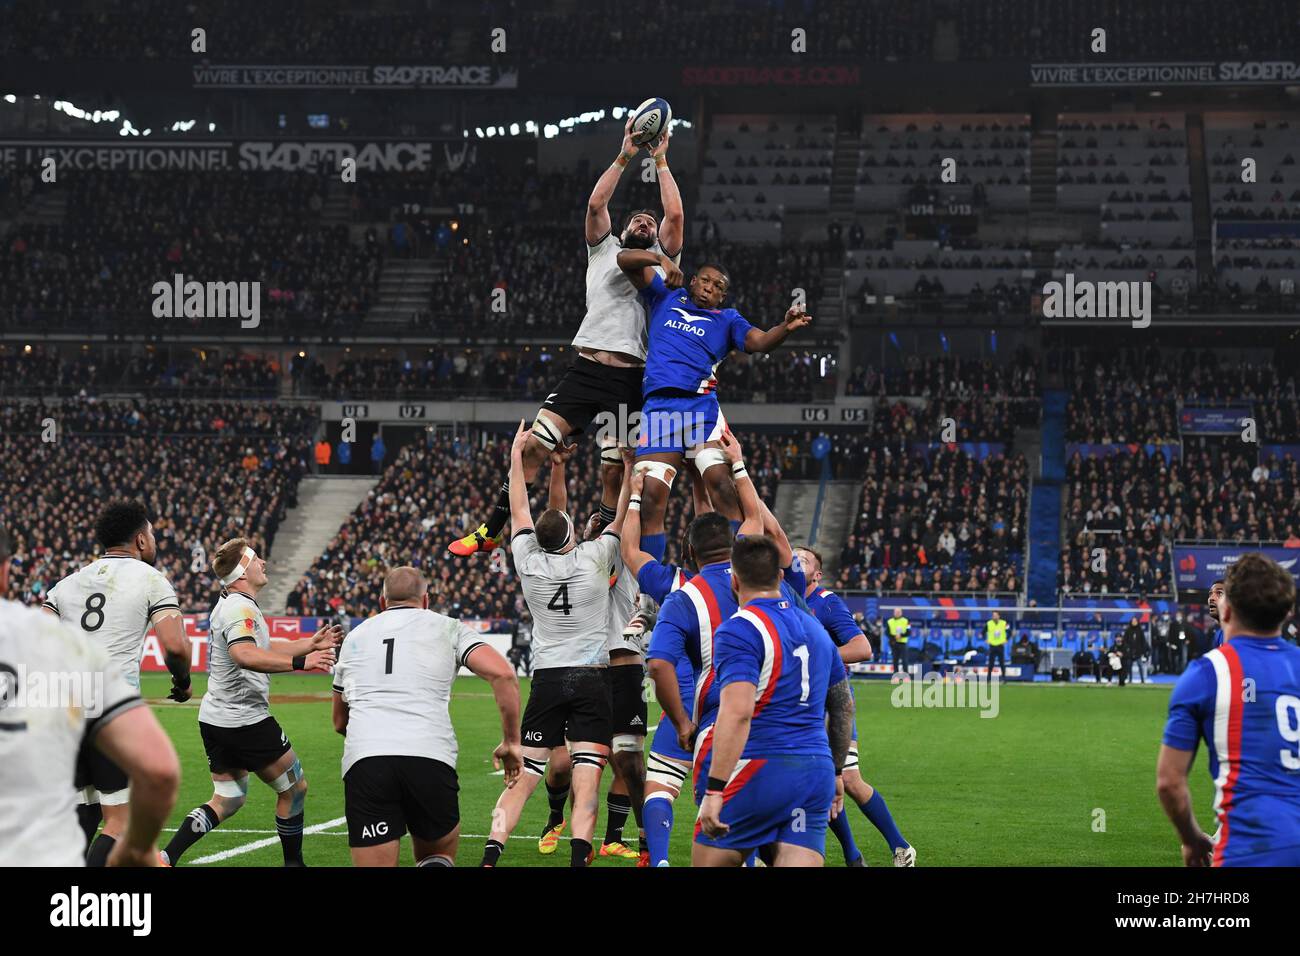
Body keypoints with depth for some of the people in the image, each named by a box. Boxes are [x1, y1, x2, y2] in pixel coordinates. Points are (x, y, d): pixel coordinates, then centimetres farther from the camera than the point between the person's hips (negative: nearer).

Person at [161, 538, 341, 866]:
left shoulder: (228, 605, 15)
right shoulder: (241, 608, -18)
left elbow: (261, 653, 27)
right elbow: (245, 655, -37)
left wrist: (311, 643, 26)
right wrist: (300, 662, -42)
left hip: (214, 717, 10)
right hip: (245, 720, -10)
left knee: (227, 801, 15)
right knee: (294, 788, 6)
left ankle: (165, 857, 2)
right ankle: (293, 863, 14)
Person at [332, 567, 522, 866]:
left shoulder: (355, 636, 26)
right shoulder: (447, 628, 17)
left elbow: (340, 722, 35)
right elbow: (502, 674, 2)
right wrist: (511, 742, 12)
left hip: (363, 760, 1)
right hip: (431, 757, -1)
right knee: (438, 857, 18)